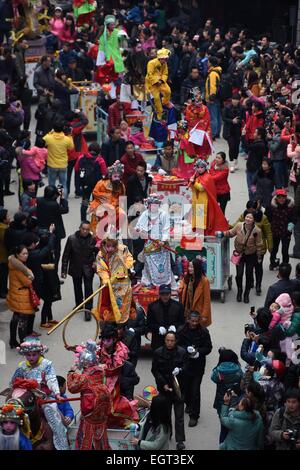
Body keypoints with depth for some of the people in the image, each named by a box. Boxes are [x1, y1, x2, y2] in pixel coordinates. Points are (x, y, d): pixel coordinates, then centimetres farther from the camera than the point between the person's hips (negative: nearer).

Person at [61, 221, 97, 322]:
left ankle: (88, 310, -3)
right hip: (76, 268, 2)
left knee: (88, 289, -7)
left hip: (88, 268, -2)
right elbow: (66, 255, -7)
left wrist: (95, 262, -14)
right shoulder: (72, 239, -11)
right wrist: (64, 270, -8)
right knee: (77, 287, 19)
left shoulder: (92, 239, -12)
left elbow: (97, 253, 4)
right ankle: (79, 305, 40)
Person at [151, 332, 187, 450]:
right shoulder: (158, 353, -1)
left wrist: (179, 370, -26)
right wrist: (163, 384, -9)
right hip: (164, 387, 1)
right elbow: (155, 370, 0)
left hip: (178, 387, -1)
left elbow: (185, 367, -3)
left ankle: (180, 440, 1)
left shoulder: (181, 352, -4)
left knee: (179, 415, -1)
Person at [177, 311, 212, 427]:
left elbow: (208, 347, 0)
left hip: (198, 365, -2)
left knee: (195, 390, -4)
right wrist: (187, 349, -22)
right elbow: (177, 345, -4)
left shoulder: (203, 332, -5)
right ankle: (188, 404, 46)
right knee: (185, 387, 16)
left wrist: (199, 352, -18)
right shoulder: (181, 330, -5)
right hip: (184, 364, 2)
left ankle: (194, 416, 3)